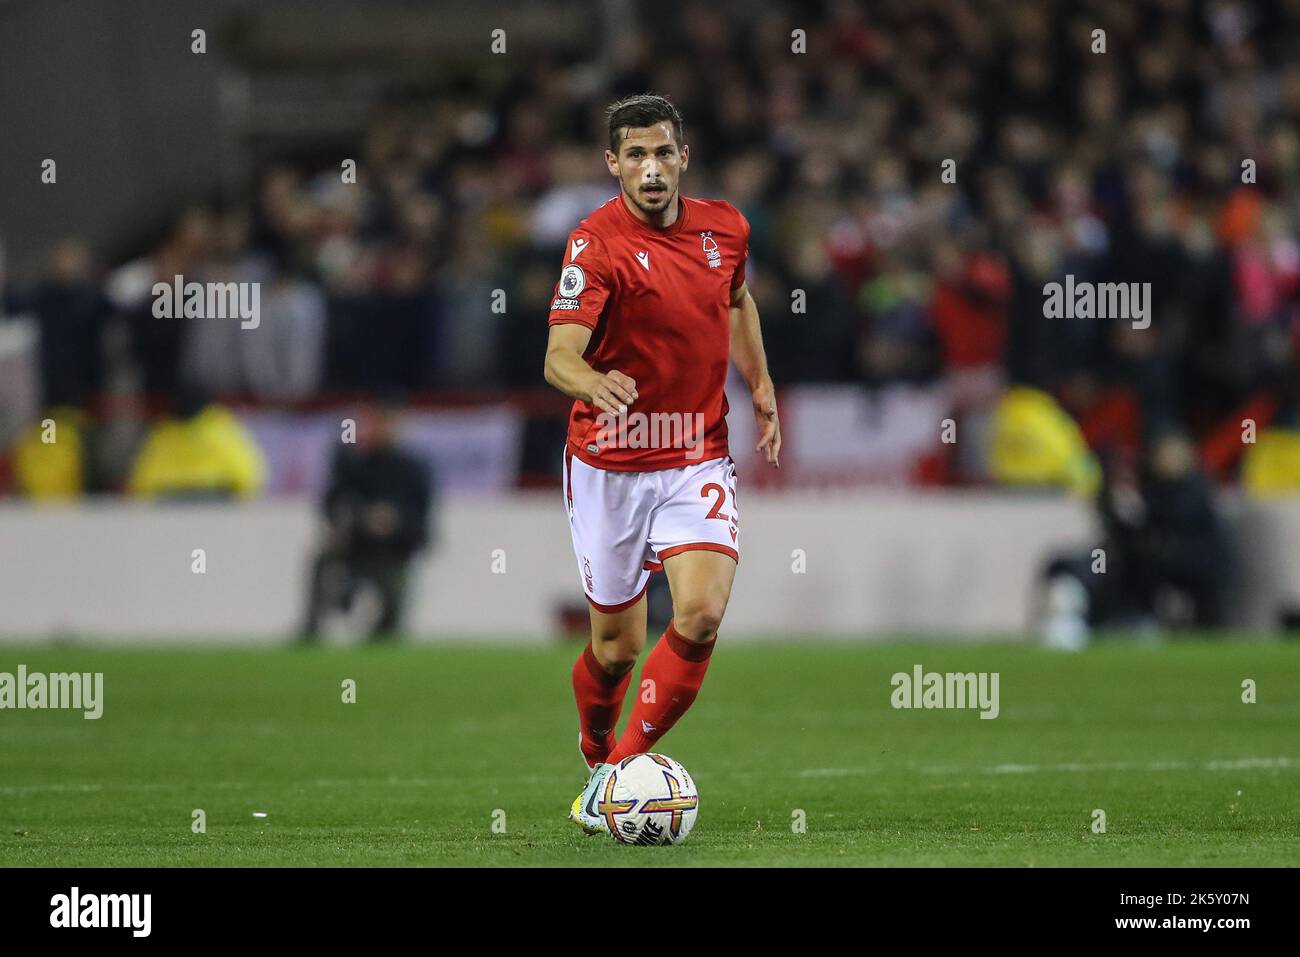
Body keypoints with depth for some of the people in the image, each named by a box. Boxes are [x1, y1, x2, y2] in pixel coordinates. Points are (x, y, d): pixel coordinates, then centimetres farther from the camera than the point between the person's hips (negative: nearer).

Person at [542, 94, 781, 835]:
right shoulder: (596, 244, -15)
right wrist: (594, 383, -47)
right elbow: (559, 357, -26)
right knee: (618, 644, 6)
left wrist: (762, 387, 19)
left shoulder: (725, 227, 1)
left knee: (702, 615, -19)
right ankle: (597, 757, 37)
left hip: (697, 457, 3)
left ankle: (618, 774, -8)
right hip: (609, 462, -3)